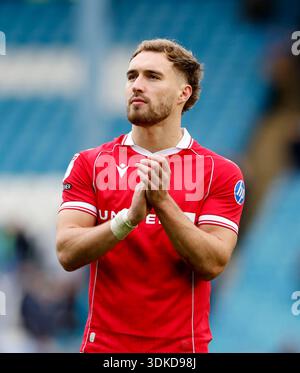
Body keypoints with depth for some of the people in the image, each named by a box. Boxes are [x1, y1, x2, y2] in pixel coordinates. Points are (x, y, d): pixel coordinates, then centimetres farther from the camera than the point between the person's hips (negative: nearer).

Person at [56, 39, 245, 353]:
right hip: (104, 343, 1)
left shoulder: (222, 173, -2)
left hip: (182, 346, -1)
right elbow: (67, 253, -10)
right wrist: (130, 217, -24)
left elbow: (212, 263, -13)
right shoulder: (89, 163, 2)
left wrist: (162, 202, -23)